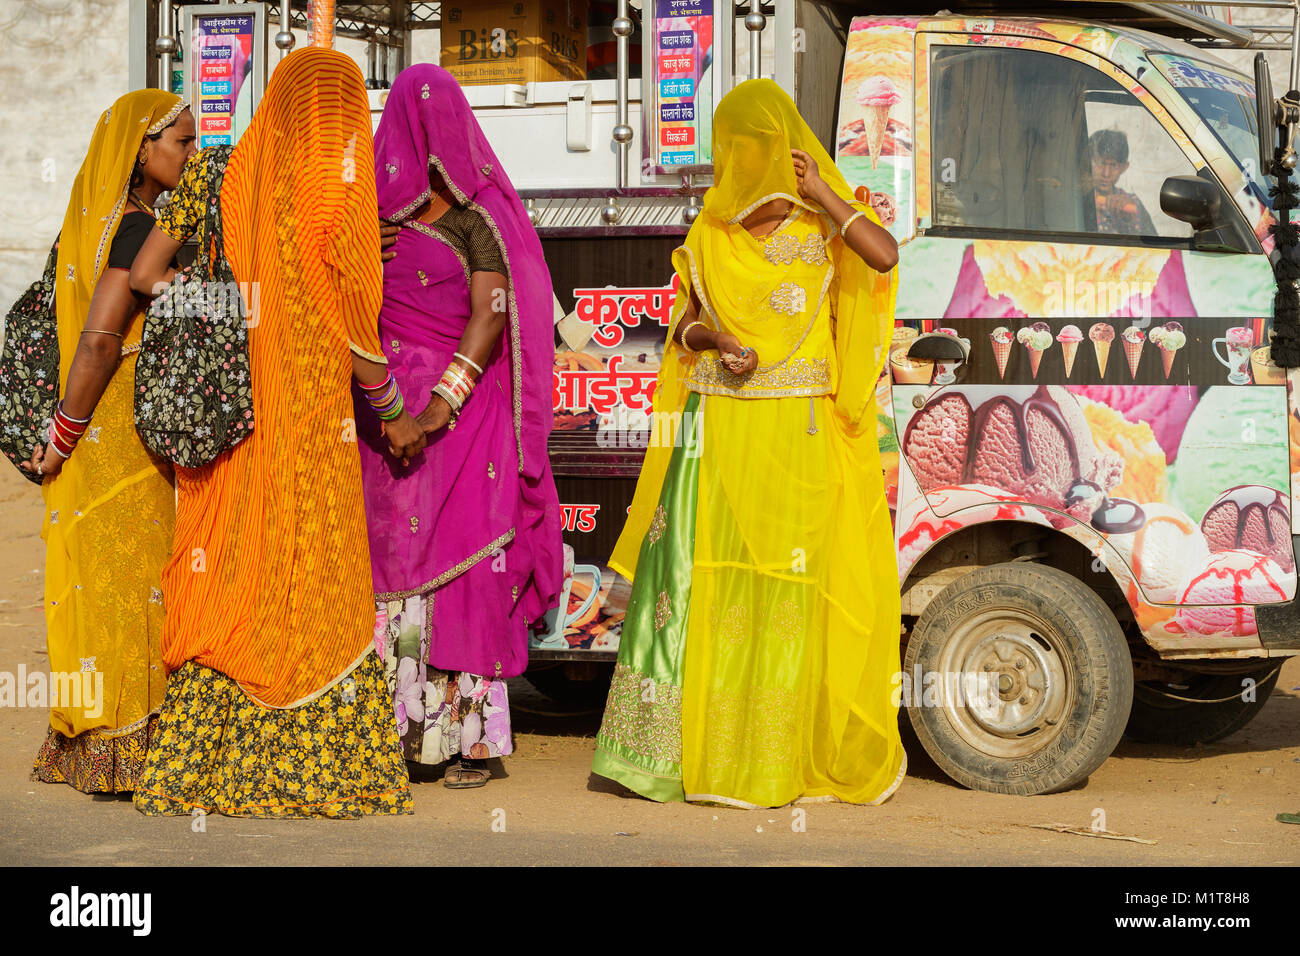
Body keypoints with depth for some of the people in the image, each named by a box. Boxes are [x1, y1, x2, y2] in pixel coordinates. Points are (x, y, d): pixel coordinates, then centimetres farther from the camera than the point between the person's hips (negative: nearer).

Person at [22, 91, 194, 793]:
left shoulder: (94, 220, 12)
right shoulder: (138, 229, -16)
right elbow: (99, 340, -22)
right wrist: (62, 439, -17)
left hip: (91, 431, 9)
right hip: (120, 434, -9)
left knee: (94, 581, 13)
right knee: (126, 581, -3)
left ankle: (82, 747, 19)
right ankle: (117, 754, 2)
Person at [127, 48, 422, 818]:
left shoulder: (216, 174, 3)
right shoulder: (333, 191, -8)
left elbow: (144, 273, 1)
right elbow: (352, 328, -7)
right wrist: (396, 414, 6)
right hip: (308, 422, -4)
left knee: (221, 584, 10)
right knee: (314, 589, 3)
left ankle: (195, 766, 13)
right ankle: (312, 768, 6)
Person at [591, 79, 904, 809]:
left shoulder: (820, 223, 3)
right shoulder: (712, 232, 12)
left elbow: (884, 254, -16)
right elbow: (686, 324, 10)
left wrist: (821, 193, -12)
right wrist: (713, 339, -10)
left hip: (796, 428, -3)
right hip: (717, 427, 3)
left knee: (786, 586, -2)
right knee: (700, 577, 1)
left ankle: (775, 763, 4)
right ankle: (687, 748, 7)